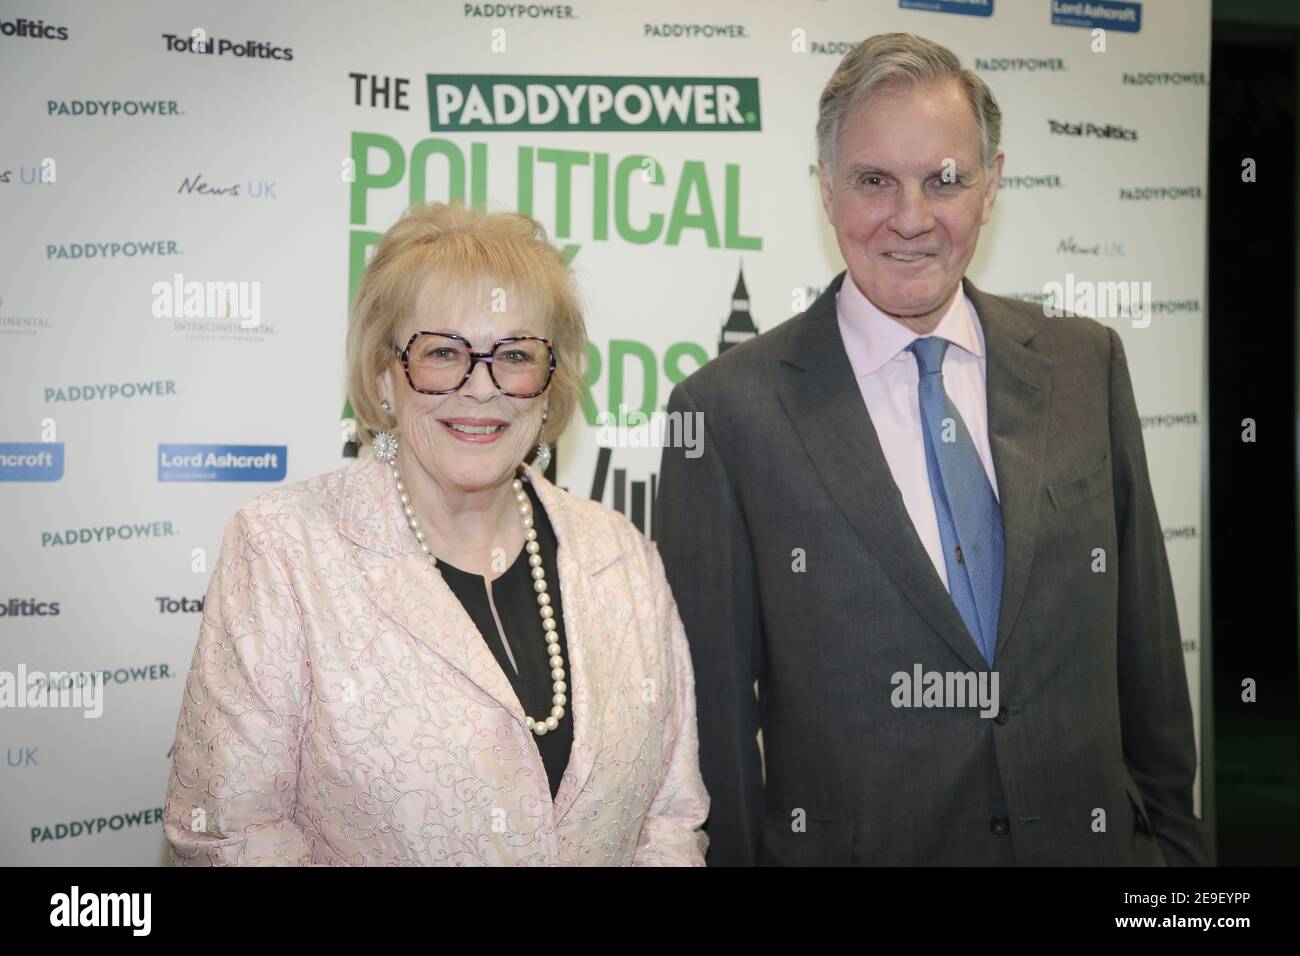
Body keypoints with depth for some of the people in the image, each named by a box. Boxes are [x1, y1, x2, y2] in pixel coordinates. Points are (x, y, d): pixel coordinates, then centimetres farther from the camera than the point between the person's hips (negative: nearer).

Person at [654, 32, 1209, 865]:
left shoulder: (1088, 367, -1)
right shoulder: (731, 411, -12)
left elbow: (1145, 647, 5)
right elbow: (712, 705, -9)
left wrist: (1170, 836, 7)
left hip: (1090, 836, 3)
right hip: (849, 840, -3)